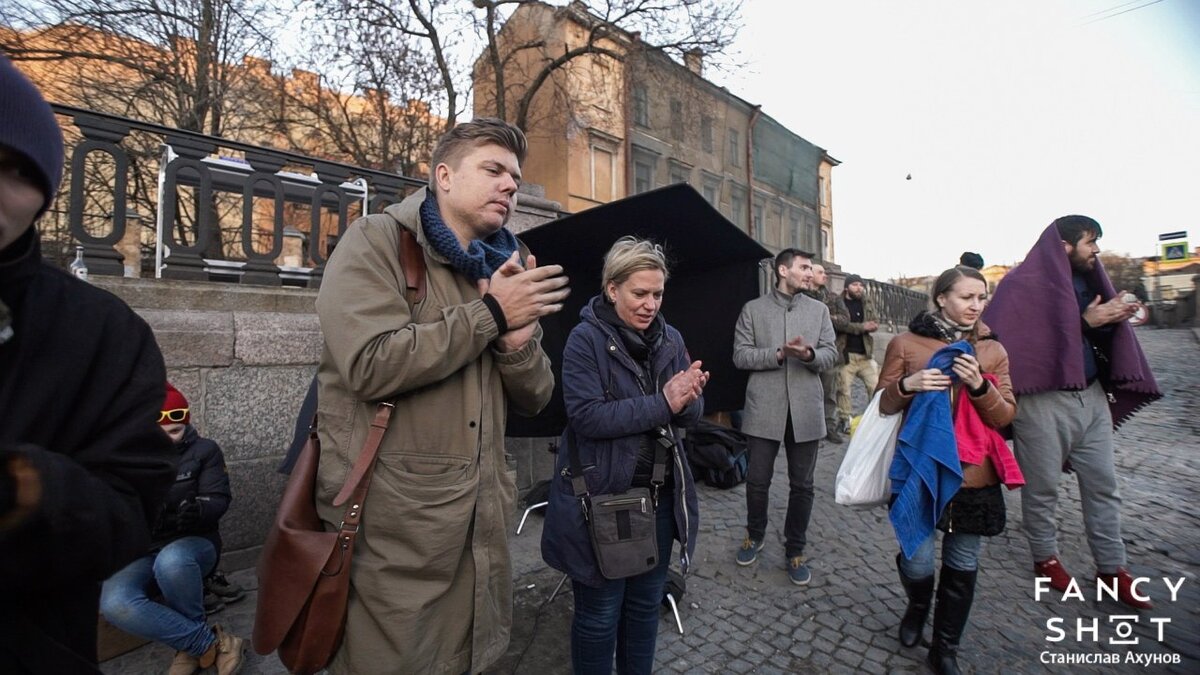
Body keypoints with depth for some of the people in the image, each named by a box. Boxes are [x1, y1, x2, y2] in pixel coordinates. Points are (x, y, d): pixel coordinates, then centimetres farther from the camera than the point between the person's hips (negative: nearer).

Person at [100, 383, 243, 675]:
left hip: (193, 543, -2)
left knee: (171, 561, -38)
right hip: (140, 552, 3)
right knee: (113, 604, -30)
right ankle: (213, 642, -18)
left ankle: (192, 646, -12)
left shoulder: (204, 450, 0)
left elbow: (219, 499, -6)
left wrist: (197, 510, -29)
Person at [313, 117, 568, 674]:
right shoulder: (376, 241, -6)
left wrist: (517, 335, -12)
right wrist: (490, 314, -16)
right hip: (391, 529, -5)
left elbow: (533, 398, 8)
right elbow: (372, 365, -23)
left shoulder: (502, 270, 11)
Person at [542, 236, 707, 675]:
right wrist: (661, 403, -25)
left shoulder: (671, 339, 4)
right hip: (602, 496, -5)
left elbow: (692, 414, 3)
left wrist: (688, 398, -20)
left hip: (659, 495, 5)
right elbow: (587, 416, -23)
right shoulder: (585, 339, -13)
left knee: (646, 605, 23)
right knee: (599, 614, 13)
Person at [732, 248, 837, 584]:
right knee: (757, 480, 8)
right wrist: (779, 354, -18)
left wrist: (809, 354, -17)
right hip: (764, 408, -2)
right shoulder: (753, 309, 2)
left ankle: (795, 550, 30)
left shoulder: (819, 310, 9)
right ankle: (755, 534, 35)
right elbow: (740, 355, -3)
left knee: (802, 485, 11)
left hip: (805, 409, 2)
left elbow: (831, 354, 5)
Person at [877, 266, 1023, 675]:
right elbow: (883, 405, 1)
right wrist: (906, 385, -19)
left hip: (974, 477, 3)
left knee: (962, 566, 11)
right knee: (918, 561, -1)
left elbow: (1006, 416, 3)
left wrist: (980, 386, -16)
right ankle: (917, 608, 35)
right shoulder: (906, 343, -3)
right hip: (920, 471, -3)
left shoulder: (993, 350, 6)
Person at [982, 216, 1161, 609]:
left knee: (1103, 485, 13)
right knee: (1043, 487, 7)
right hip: (1043, 400, -7)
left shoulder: (1087, 281, 14)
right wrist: (1085, 321, -17)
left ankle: (1112, 568, 28)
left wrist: (1115, 318, 0)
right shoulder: (1025, 285, -10)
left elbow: (1103, 335, 21)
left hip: (1091, 397, 7)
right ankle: (1045, 558, 25)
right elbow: (1023, 340, -20)